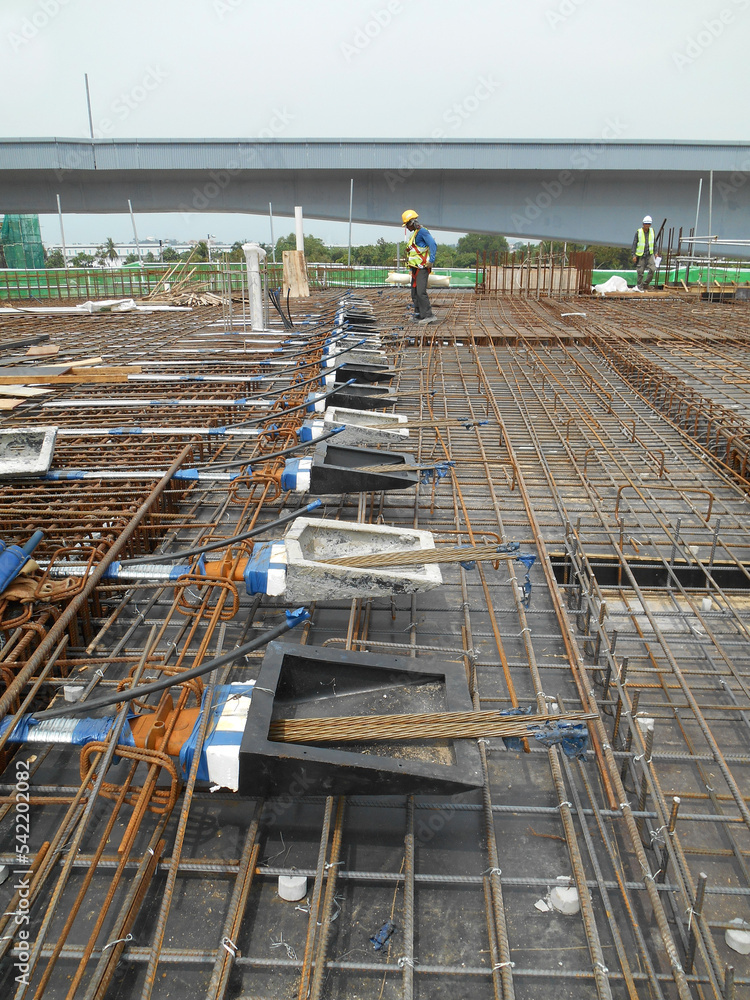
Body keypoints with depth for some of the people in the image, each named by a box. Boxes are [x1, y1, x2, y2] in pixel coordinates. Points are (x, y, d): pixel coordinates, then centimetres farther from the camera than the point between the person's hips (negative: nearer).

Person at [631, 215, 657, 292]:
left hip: (649, 254, 3)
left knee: (652, 269, -10)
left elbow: (653, 242, 16)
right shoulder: (638, 232, -7)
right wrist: (634, 255, -11)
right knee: (640, 272, 0)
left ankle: (645, 284, 3)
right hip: (640, 255, -3)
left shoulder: (651, 231, 5)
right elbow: (634, 244, -5)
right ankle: (640, 287, 13)